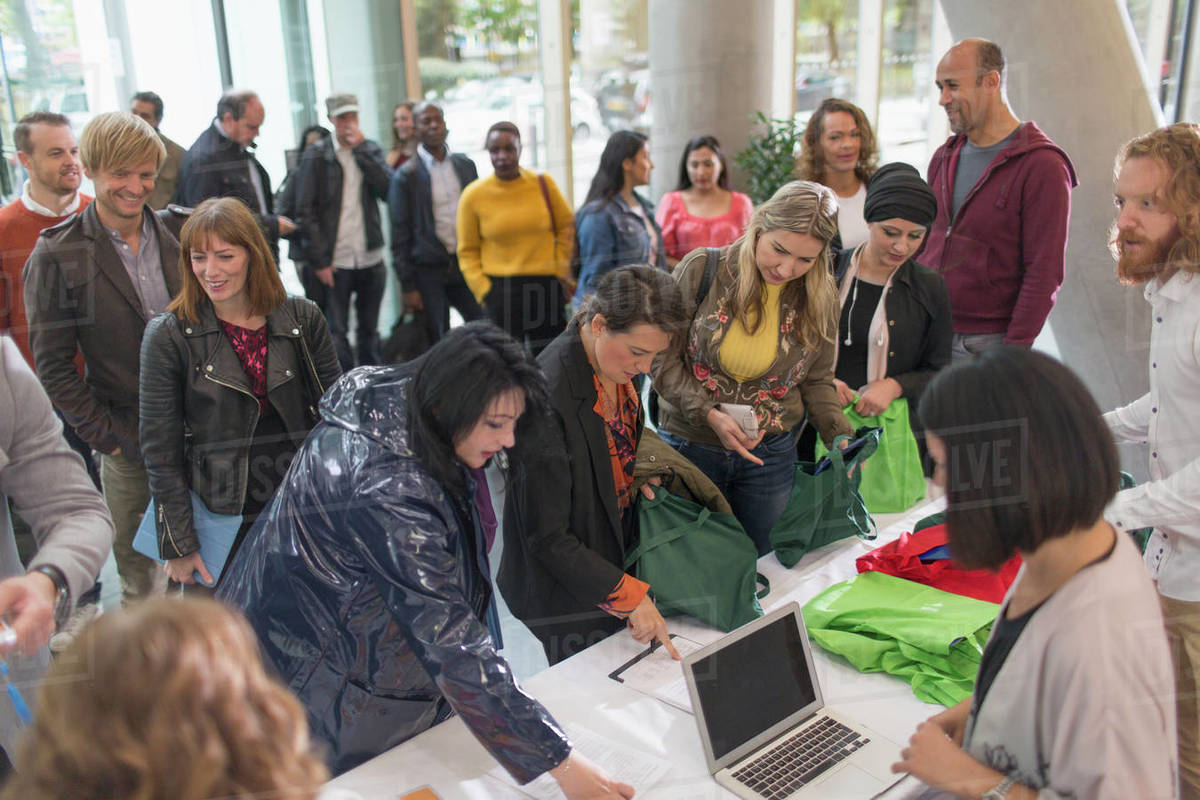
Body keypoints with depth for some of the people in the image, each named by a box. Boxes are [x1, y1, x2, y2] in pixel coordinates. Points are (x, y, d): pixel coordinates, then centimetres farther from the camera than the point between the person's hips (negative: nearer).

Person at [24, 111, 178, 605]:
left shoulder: (176, 238, 2)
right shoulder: (57, 257, -10)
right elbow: (53, 367, -8)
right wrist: (108, 437, -11)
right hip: (129, 441, -3)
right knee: (139, 574, 12)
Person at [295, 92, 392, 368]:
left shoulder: (370, 150, 9)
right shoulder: (316, 156, -1)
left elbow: (389, 189, -9)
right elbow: (305, 212, -3)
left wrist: (361, 149, -12)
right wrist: (318, 261, -8)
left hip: (371, 260, 3)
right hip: (335, 262, -3)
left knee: (369, 332, 13)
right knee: (337, 334, 0)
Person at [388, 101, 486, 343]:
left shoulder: (465, 165, 9)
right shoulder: (406, 176, -4)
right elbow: (399, 235, -3)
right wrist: (408, 286, -7)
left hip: (467, 266, 4)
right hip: (429, 270, -3)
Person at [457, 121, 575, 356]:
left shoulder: (543, 184, 1)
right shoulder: (473, 195, -1)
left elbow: (566, 227, 14)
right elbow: (467, 252, 5)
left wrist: (562, 271, 7)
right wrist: (483, 290, -5)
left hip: (547, 286, 2)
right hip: (501, 290, -2)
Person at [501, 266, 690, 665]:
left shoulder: (615, 365, -6)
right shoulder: (548, 396, -31)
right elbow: (547, 536, -25)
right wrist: (630, 595, -25)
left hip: (614, 554, 7)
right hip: (568, 595, -7)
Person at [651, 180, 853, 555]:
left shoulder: (820, 299, -2)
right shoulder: (701, 271, -12)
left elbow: (816, 380, 10)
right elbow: (661, 358, -8)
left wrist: (841, 437, -6)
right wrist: (708, 414, -18)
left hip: (771, 454, 2)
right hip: (689, 446, -2)